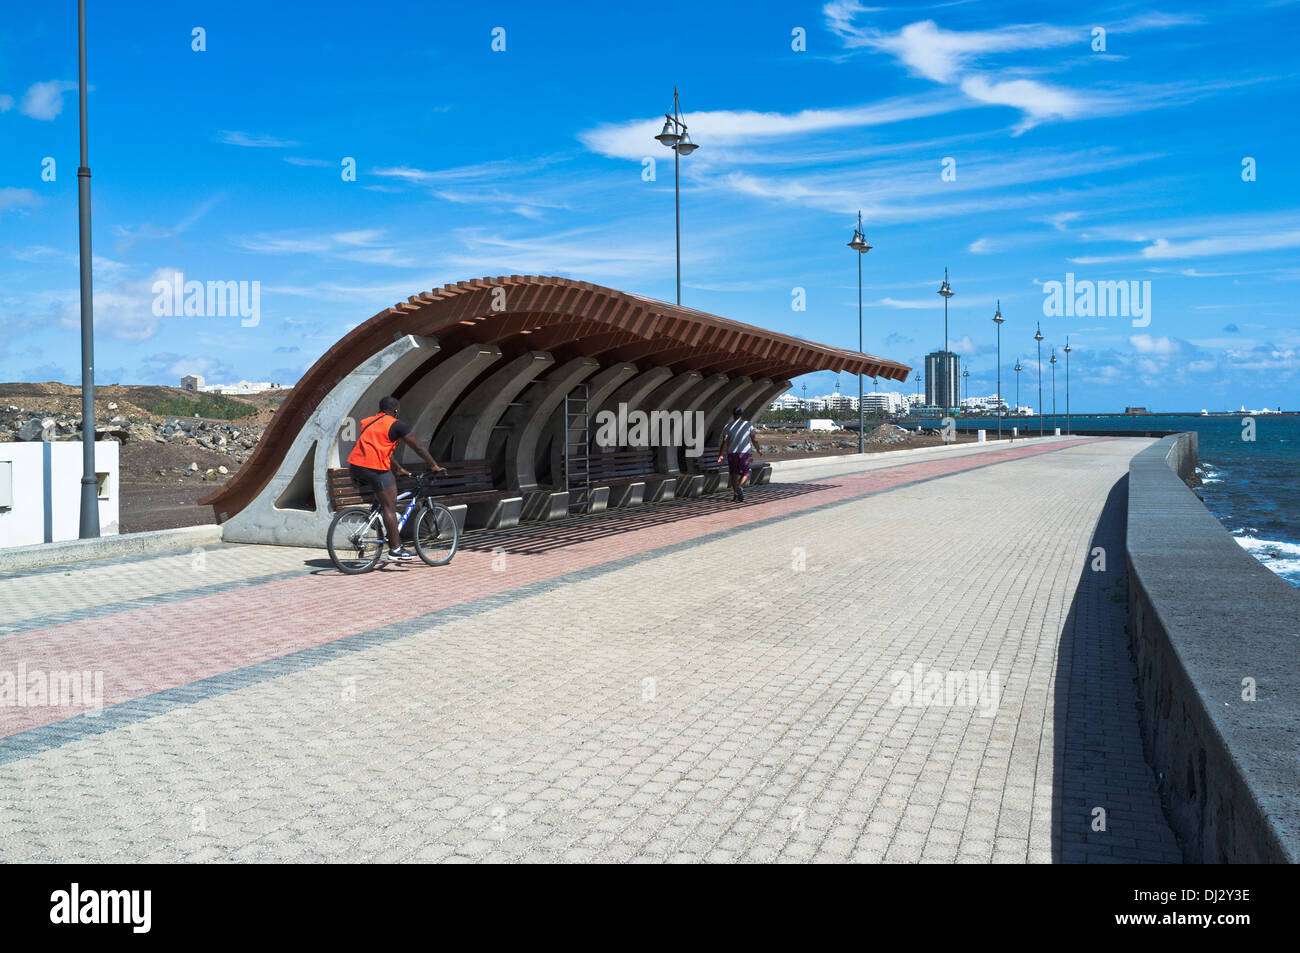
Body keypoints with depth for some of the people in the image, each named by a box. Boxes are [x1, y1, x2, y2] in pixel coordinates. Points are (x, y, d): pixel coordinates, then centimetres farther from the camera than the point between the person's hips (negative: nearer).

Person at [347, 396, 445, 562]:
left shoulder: (368, 422, 24)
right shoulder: (396, 425, 0)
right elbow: (418, 448, 3)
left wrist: (399, 469, 40)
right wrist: (434, 466, 12)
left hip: (355, 467, 8)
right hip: (375, 468, -8)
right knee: (389, 507, -4)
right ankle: (395, 550, -6)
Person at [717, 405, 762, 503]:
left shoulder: (728, 427, 2)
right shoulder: (748, 425, 3)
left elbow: (724, 442, -4)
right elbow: (754, 439, 4)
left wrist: (720, 455, 0)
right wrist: (758, 449, 20)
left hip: (732, 452, 1)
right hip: (745, 452, -1)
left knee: (734, 473, 14)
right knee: (745, 472, 8)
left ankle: (735, 493, 10)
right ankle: (740, 487, -18)